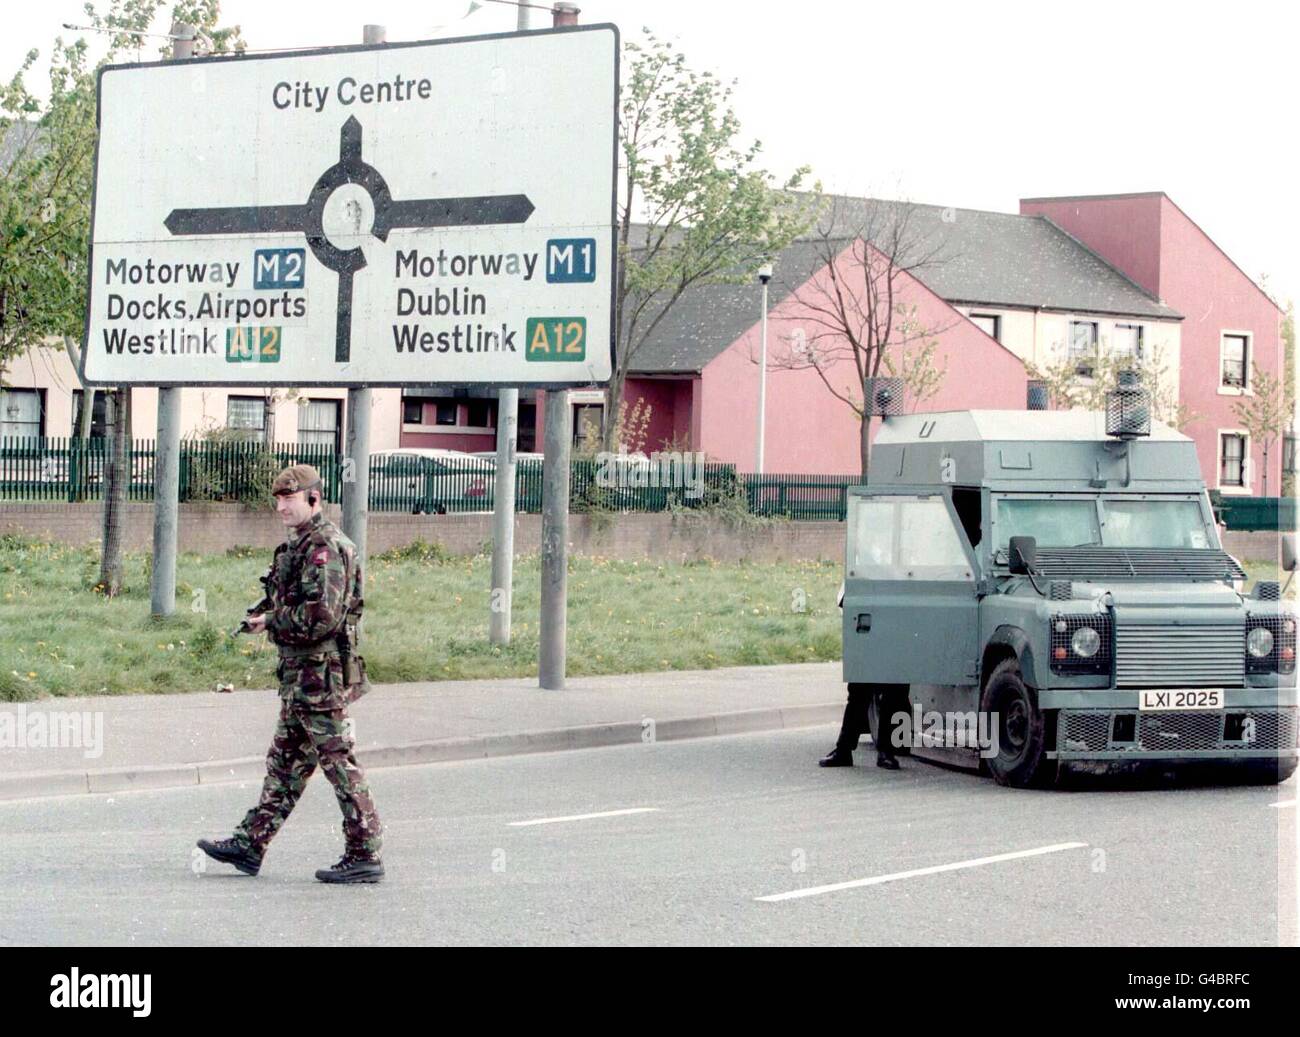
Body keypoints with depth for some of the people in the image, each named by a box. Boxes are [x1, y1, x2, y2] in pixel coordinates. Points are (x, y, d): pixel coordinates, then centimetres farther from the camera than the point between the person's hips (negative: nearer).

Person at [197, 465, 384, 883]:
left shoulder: (325, 548, -16)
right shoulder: (301, 545, 16)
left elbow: (321, 615, -25)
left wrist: (271, 622, -12)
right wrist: (264, 612, 8)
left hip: (320, 678, -10)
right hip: (300, 675, 10)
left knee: (339, 763, -5)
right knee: (284, 762, 13)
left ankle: (365, 856, -1)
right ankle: (249, 844, 19)